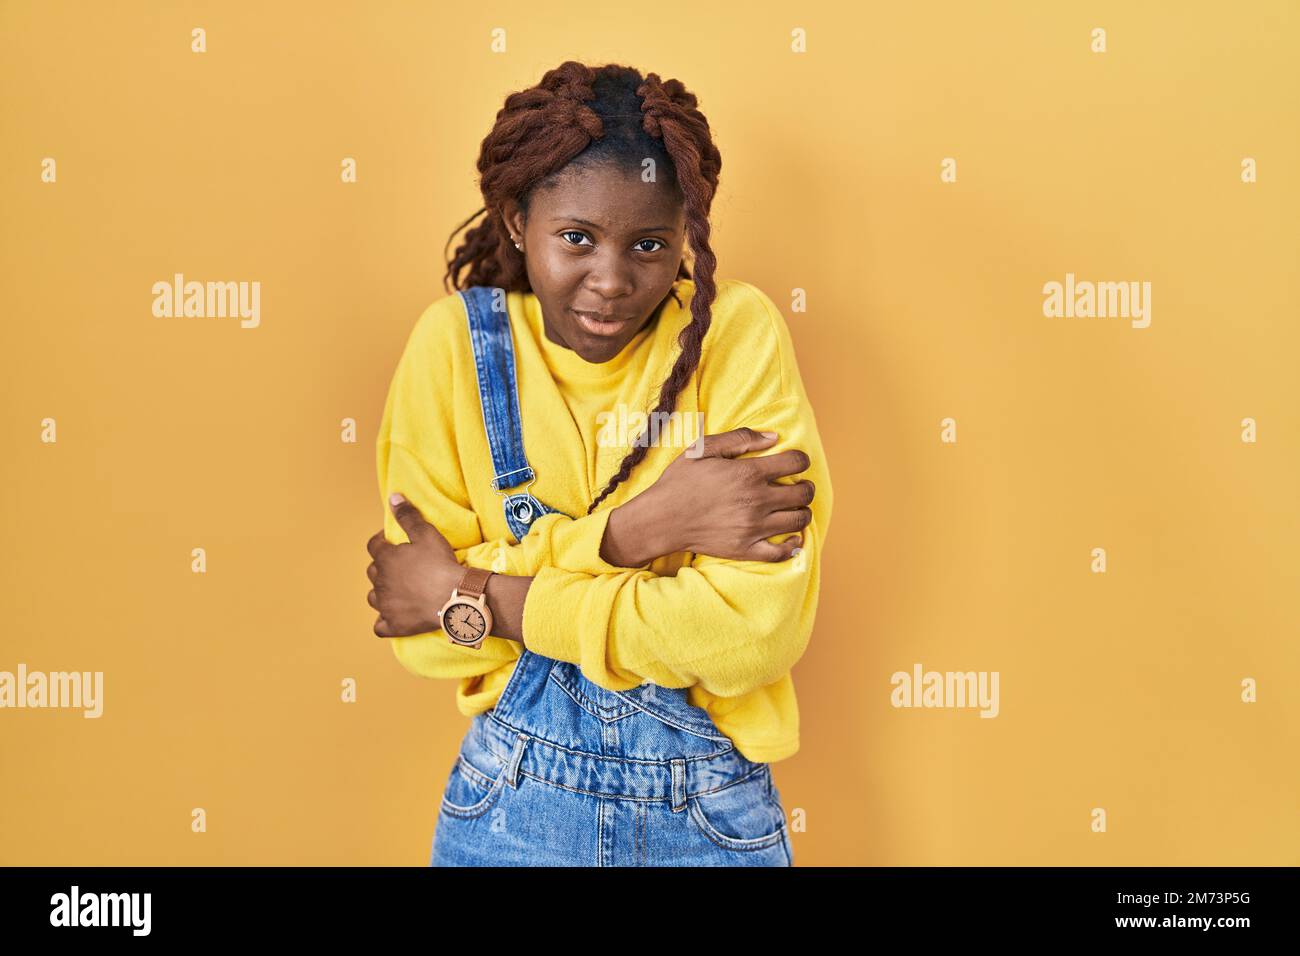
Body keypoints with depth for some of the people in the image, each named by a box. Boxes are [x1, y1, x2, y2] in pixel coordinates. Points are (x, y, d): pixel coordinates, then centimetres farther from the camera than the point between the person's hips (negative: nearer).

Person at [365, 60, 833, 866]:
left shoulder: (738, 331, -13)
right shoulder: (456, 341, -9)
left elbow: (759, 628, -21)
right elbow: (423, 636, -12)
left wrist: (473, 599, -17)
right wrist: (632, 531, -22)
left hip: (716, 814, 0)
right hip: (516, 801, 1)